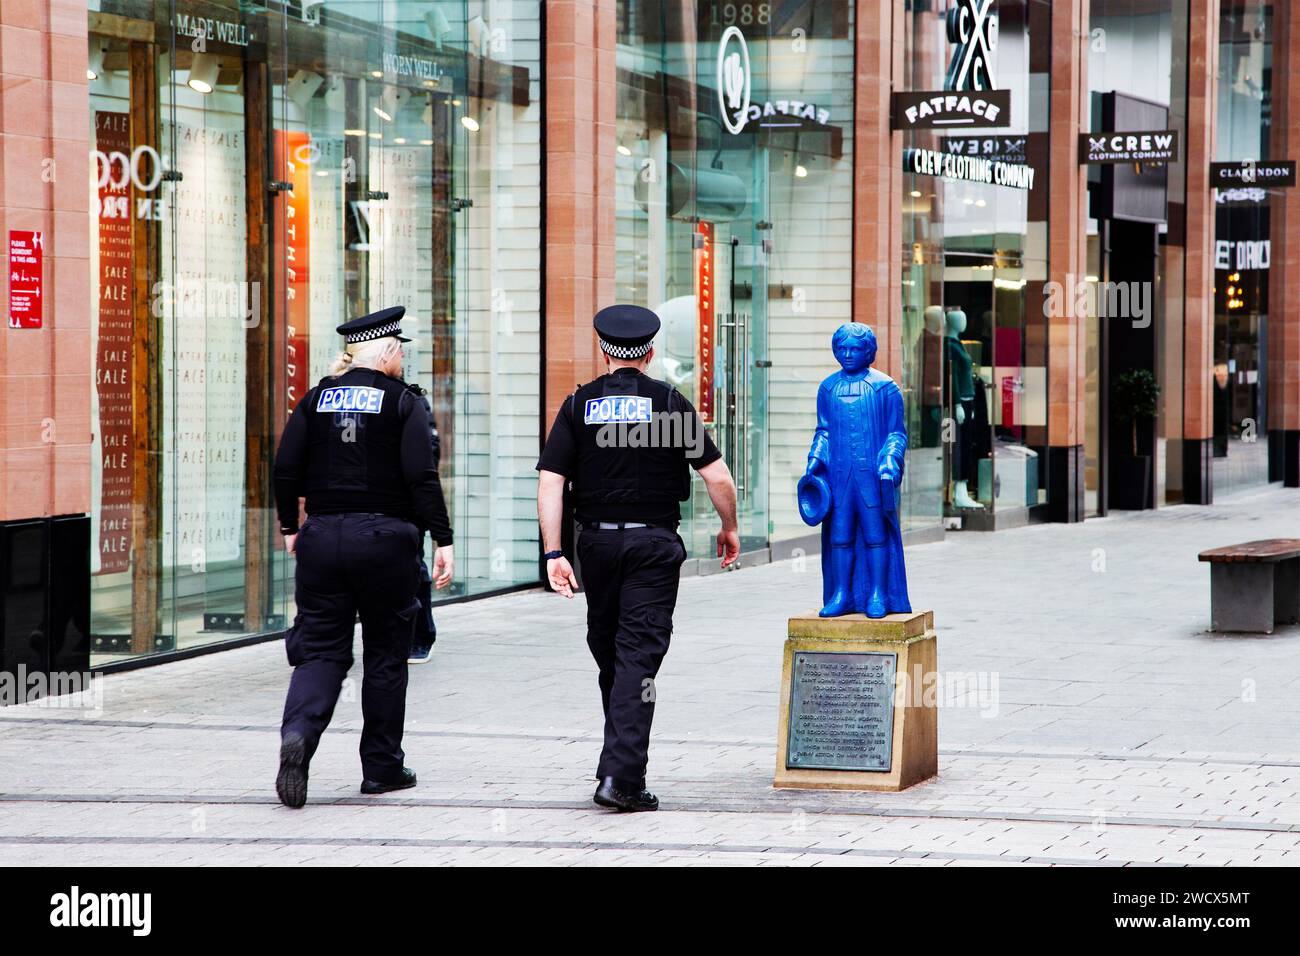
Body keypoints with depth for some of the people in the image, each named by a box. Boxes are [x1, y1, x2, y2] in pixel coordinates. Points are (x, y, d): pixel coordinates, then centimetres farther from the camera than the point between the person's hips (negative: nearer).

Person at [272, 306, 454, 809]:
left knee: (321, 649, 6)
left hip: (322, 538, 3)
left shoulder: (316, 399, 6)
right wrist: (442, 540, -8)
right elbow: (421, 477, -12)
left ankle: (298, 732, -22)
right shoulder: (403, 403, -5)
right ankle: (381, 767, 15)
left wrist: (289, 527, 18)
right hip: (384, 539, -3)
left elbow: (285, 470, 5)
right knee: (385, 653, 10)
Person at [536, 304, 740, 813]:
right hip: (655, 542, -2)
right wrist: (730, 528, 12)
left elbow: (550, 482, -5)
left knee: (607, 651, 17)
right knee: (638, 656, -5)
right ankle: (621, 775, -15)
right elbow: (718, 476, -5)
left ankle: (619, 758, 28)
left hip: (598, 542, 2)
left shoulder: (578, 404, 3)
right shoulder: (670, 402, -2)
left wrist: (554, 553, -5)